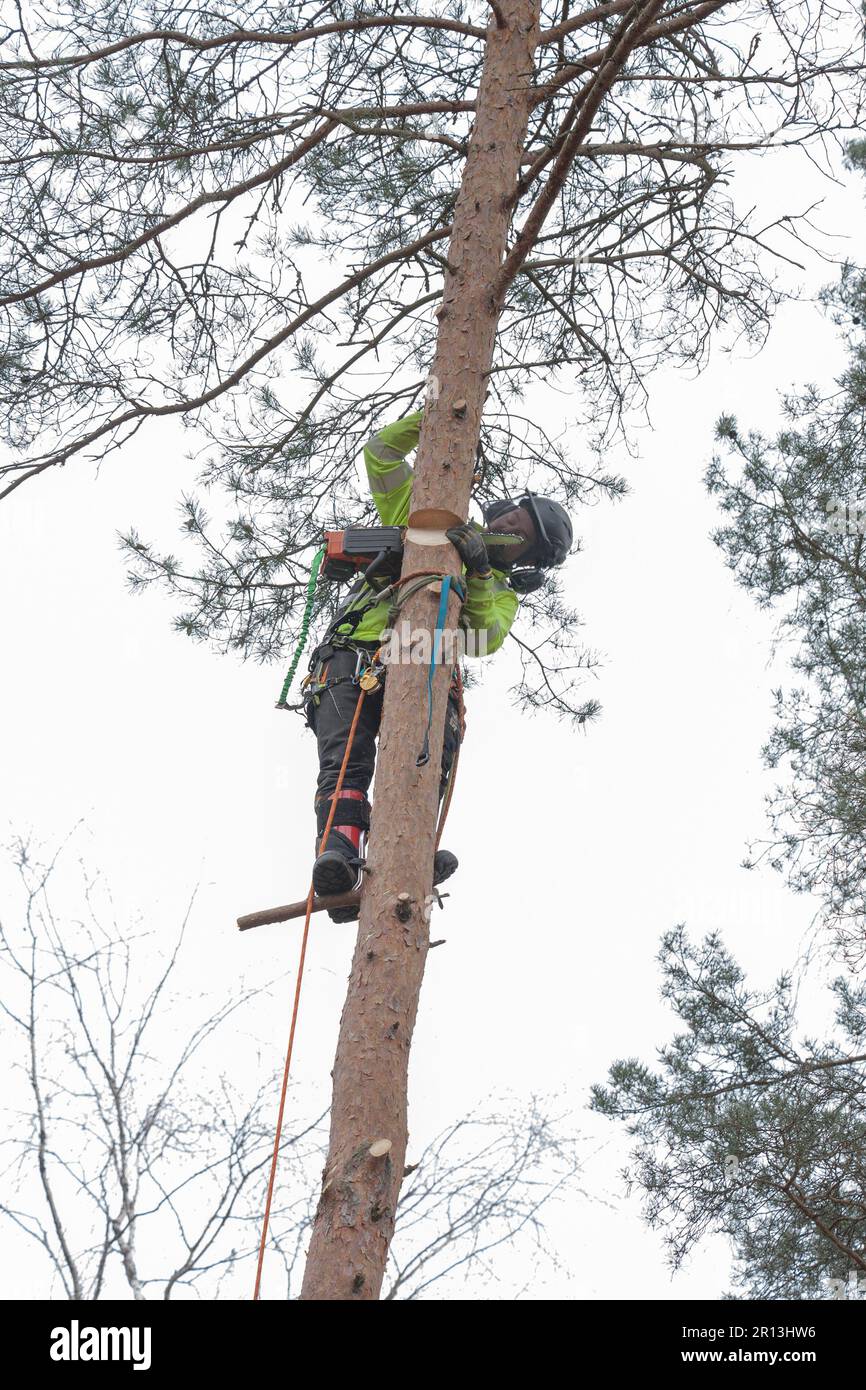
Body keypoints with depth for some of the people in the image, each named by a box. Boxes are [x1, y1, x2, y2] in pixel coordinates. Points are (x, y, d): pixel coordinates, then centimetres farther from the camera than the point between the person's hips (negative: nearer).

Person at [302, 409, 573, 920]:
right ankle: (338, 858, -46)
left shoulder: (502, 592, 22)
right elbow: (382, 454, 26)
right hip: (352, 656, 1)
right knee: (347, 759, -25)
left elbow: (485, 639, -1)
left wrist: (478, 571, -13)